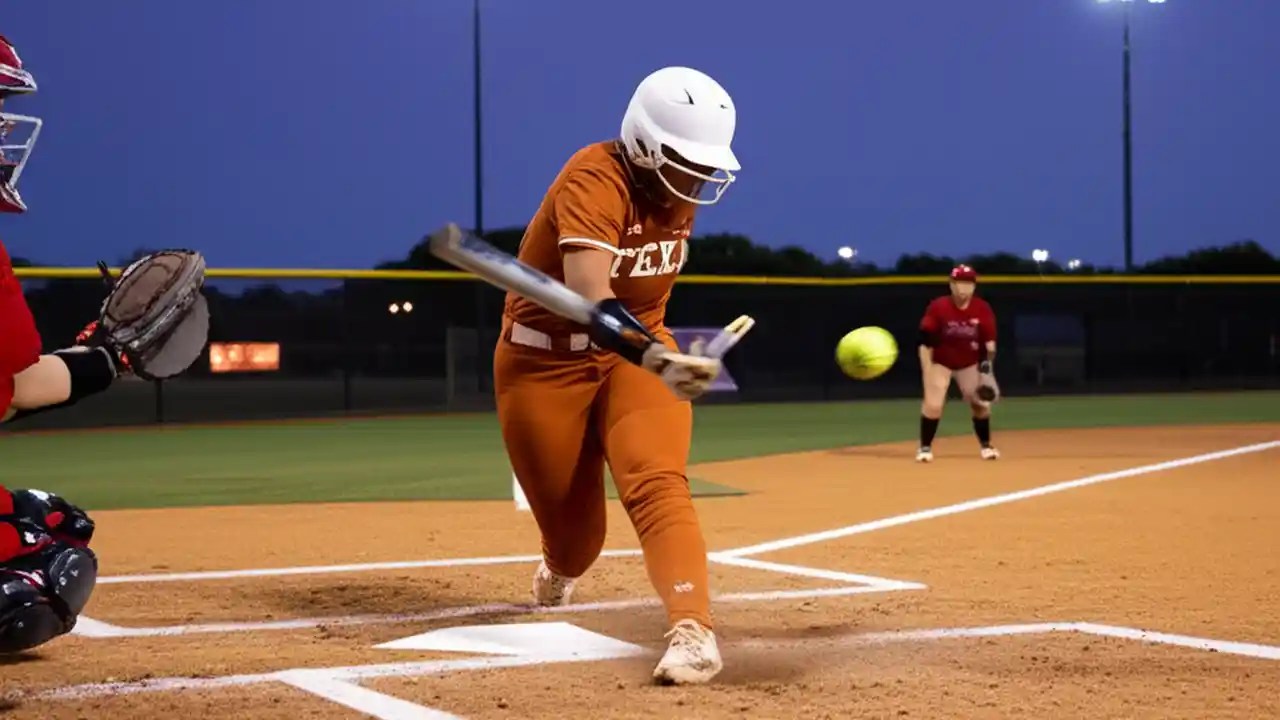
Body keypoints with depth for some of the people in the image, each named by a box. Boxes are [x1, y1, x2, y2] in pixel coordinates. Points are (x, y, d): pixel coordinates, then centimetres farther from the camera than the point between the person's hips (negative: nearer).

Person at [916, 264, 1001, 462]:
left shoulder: (982, 309, -15)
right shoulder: (937, 307, -21)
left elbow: (989, 341, -10)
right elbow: (925, 343, -17)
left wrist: (987, 364, -23)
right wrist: (927, 372, -20)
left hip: (969, 364, 2)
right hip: (940, 362, -2)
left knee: (981, 404, 2)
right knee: (933, 405, -14)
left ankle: (986, 445, 21)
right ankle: (925, 448, 0)